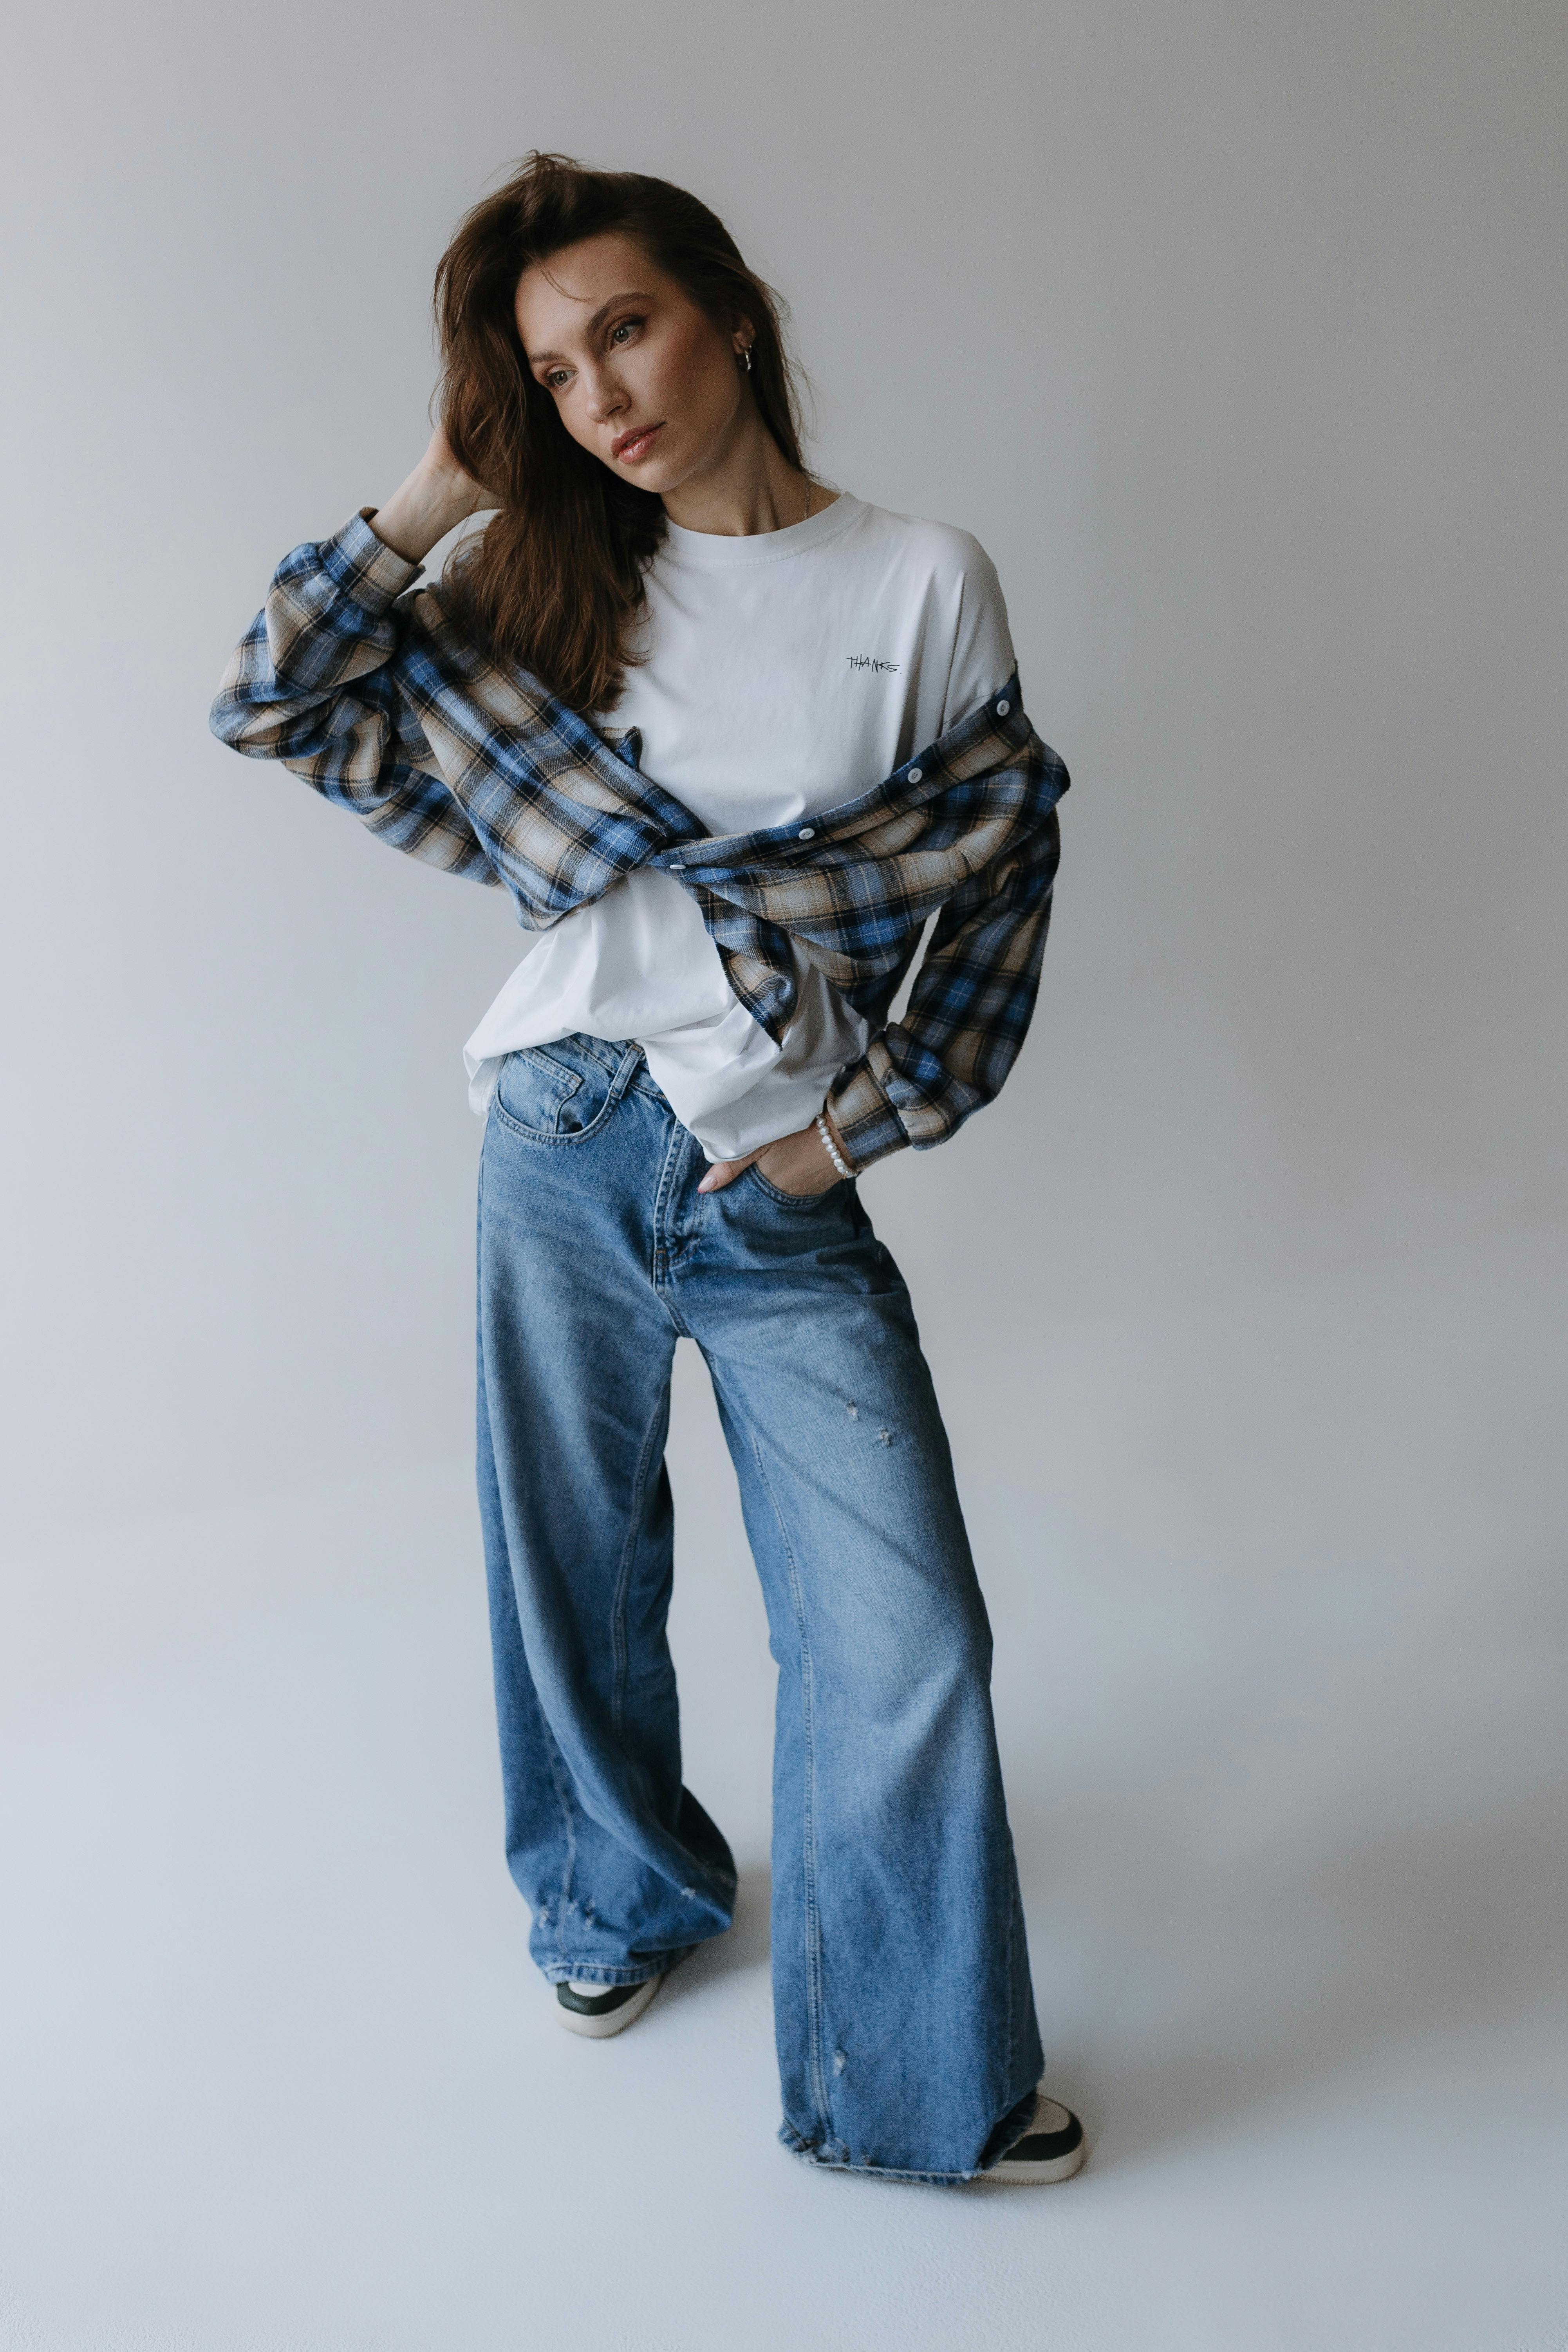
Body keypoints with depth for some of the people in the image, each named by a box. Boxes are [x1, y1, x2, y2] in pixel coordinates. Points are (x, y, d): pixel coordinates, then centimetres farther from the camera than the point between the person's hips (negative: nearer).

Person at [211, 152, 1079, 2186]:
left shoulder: (925, 582, -1)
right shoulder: (558, 590, 6)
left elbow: (1003, 879, 1)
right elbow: (278, 704, 4)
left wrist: (863, 1119, -5)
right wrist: (439, 494, -1)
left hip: (792, 1197, -2)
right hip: (568, 1144, 2)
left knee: (906, 1637, -5)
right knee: (575, 1570, 15)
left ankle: (917, 2083, 16)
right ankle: (626, 1901, 43)